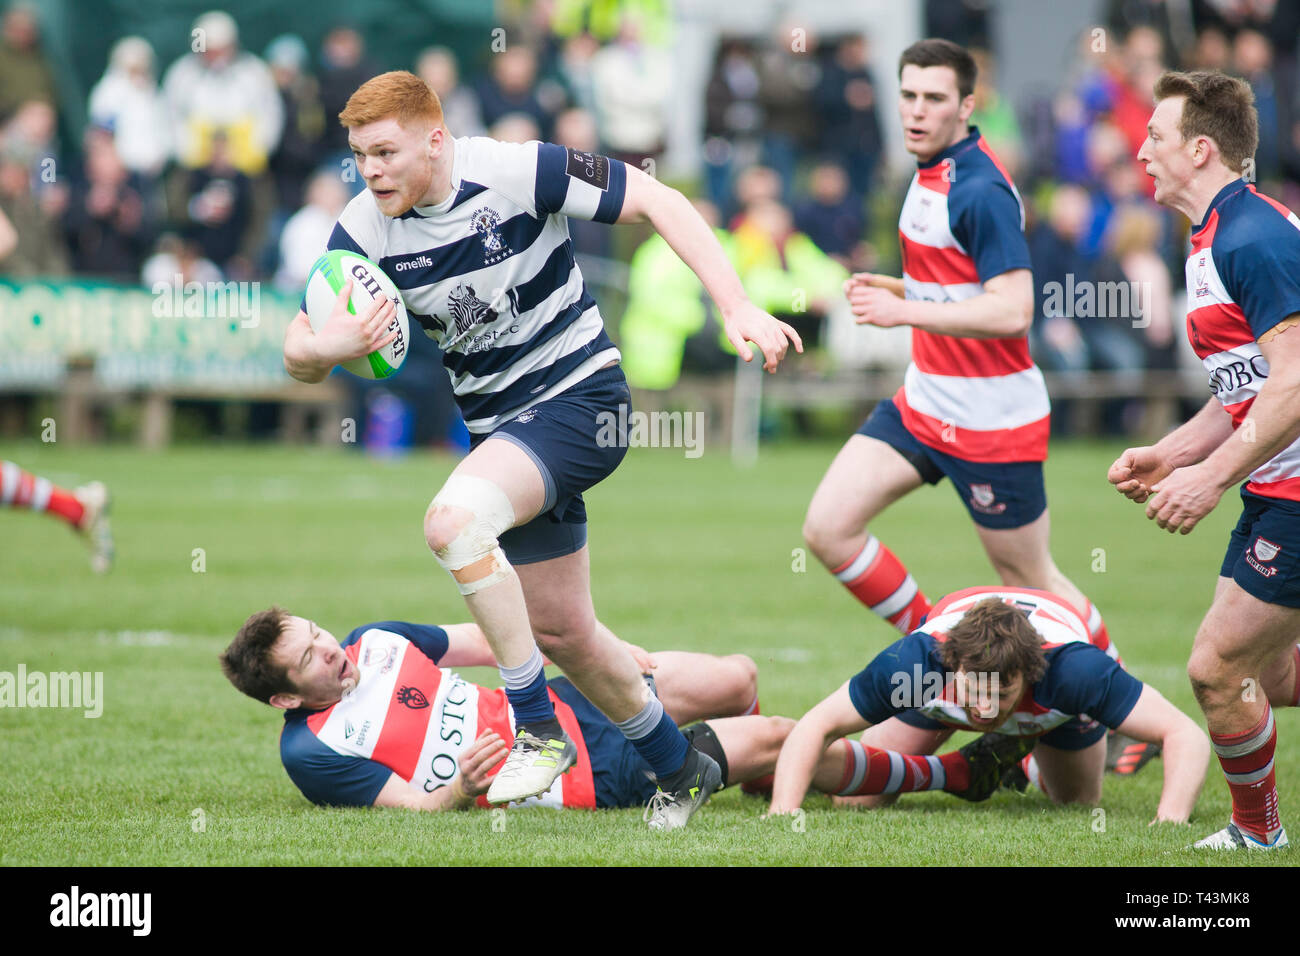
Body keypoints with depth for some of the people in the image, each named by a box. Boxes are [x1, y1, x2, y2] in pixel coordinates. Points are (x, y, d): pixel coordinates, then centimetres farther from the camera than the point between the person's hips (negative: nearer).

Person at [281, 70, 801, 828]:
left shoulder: (518, 171, -20)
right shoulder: (364, 231, -7)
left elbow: (657, 201, -13)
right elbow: (301, 357, -7)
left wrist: (737, 307, -20)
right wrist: (323, 348, -33)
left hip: (579, 395, -6)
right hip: (499, 422, 6)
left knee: (454, 520, -30)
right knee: (561, 631, 12)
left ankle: (541, 729, -18)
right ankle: (680, 768, 35)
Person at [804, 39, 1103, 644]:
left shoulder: (980, 191, -20)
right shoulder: (929, 175, 10)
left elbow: (1011, 310, -28)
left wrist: (905, 311, -28)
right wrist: (889, 287, 6)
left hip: (991, 422, -9)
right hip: (922, 405, 9)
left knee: (1029, 581, 3)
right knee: (828, 529, -2)